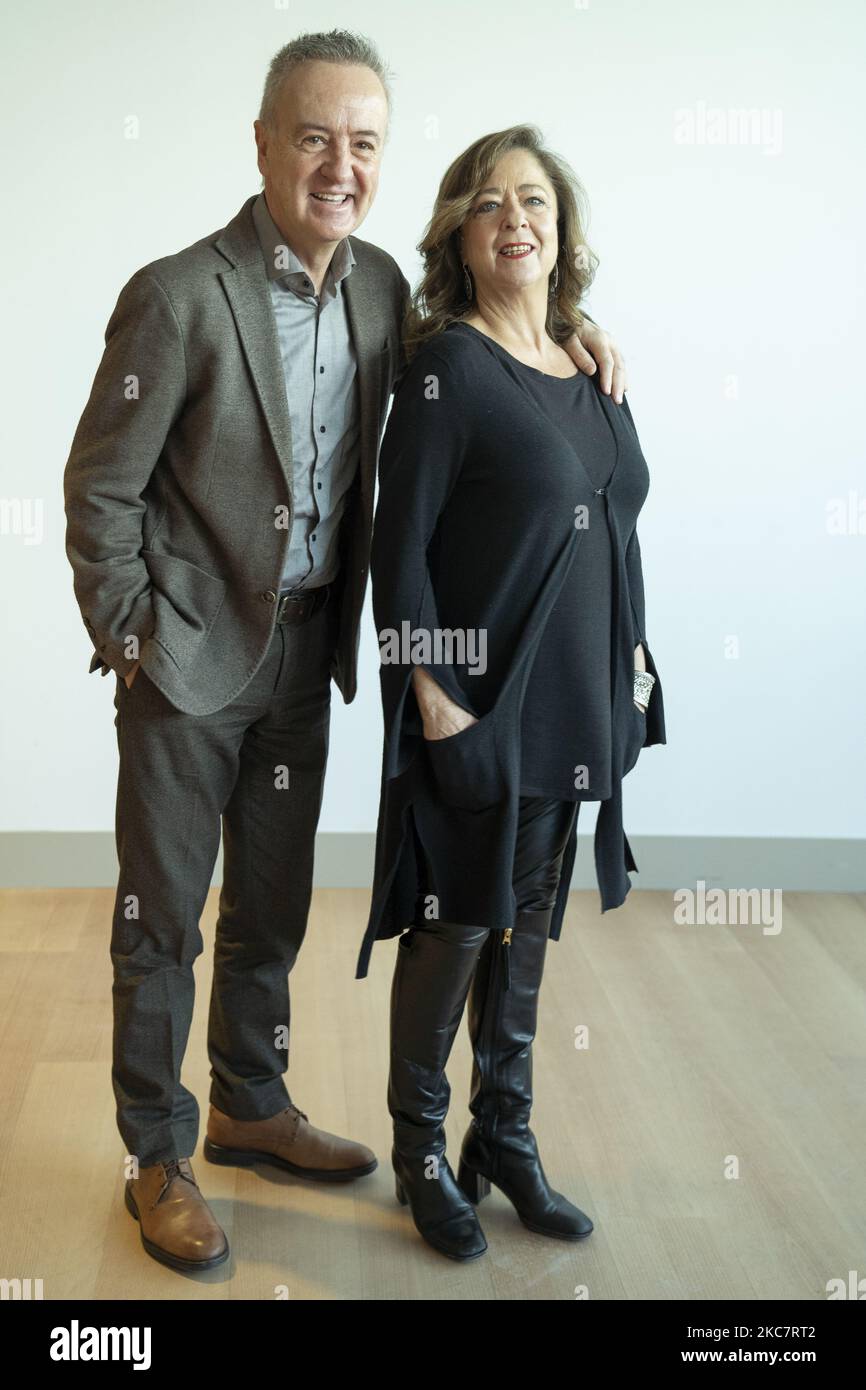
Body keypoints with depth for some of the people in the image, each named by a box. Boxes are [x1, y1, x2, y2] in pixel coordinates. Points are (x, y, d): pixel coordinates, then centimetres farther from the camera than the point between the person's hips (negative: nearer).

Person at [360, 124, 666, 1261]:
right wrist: (432, 691, -16)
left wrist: (632, 652, 10)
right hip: (480, 701, -6)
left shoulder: (592, 370, 10)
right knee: (454, 926, 4)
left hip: (576, 703, 6)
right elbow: (400, 545, -13)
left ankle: (506, 1136, 31)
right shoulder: (447, 368, -10)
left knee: (528, 921, 15)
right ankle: (421, 1150, 23)